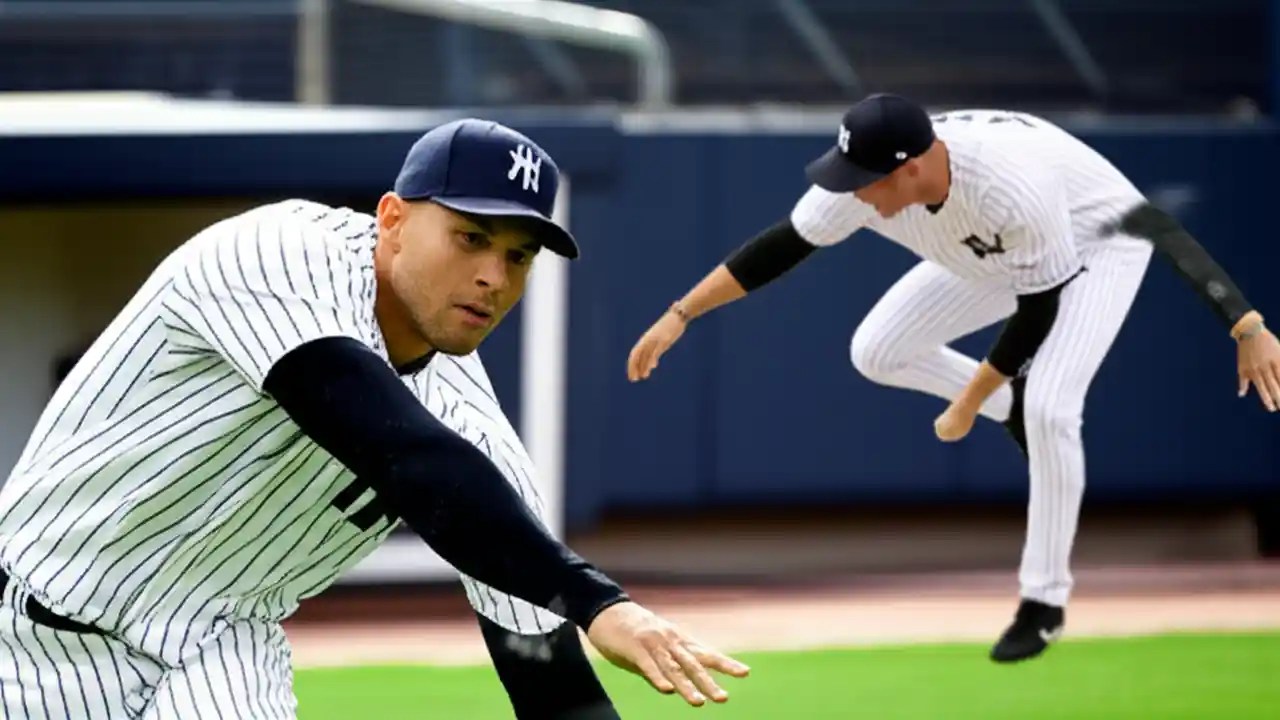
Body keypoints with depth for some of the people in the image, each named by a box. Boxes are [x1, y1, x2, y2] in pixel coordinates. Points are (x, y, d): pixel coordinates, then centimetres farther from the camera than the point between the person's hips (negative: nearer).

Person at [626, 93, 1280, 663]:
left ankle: (1044, 601, -8)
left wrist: (968, 405, -20)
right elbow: (779, 248, -16)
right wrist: (679, 316, -21)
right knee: (877, 352, 2)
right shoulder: (867, 181, -28)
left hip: (1098, 242, -7)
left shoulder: (1012, 189, -45)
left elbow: (1038, 314, -30)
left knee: (1047, 409, -24)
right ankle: (1018, 413, 21)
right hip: (995, 256, 7)